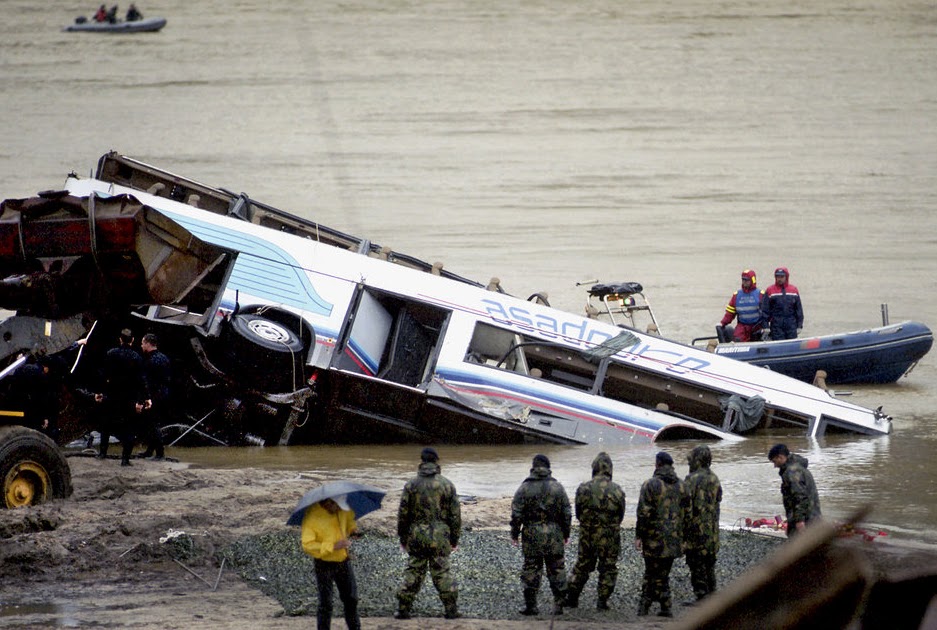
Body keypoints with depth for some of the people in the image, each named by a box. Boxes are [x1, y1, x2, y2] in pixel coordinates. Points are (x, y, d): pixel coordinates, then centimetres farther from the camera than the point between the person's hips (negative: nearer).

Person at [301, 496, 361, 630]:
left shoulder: (342, 511, -4)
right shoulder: (311, 516, -22)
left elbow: (350, 518, 21)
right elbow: (308, 545, -27)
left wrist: (352, 529, -2)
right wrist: (334, 546, -31)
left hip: (343, 560, 6)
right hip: (324, 565, -6)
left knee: (351, 599, 15)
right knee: (325, 604, -2)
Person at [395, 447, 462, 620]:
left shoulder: (411, 485, -2)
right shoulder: (447, 485, -2)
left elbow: (403, 514, 1)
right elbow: (455, 514, 0)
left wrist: (403, 538, 12)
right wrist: (454, 539, 9)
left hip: (416, 537, 0)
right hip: (440, 537, 0)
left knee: (413, 572, 6)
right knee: (443, 573, 5)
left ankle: (403, 609, 6)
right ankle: (451, 610, 5)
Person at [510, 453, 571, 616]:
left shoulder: (525, 488, -4)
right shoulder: (558, 487, 1)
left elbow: (516, 513, -5)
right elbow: (567, 513, 4)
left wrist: (514, 534, 4)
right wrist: (566, 534, 14)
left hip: (531, 535, -1)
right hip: (554, 534, 1)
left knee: (531, 569, 5)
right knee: (556, 569, 8)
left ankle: (531, 605, 5)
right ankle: (558, 604, 8)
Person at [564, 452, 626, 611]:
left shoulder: (583, 488, -8)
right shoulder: (617, 490, -9)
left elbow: (578, 513, 2)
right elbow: (620, 516, 1)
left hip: (587, 534, 1)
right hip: (609, 537, -1)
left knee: (582, 566, 16)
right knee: (608, 568, 11)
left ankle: (571, 597, 19)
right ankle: (602, 600, 9)